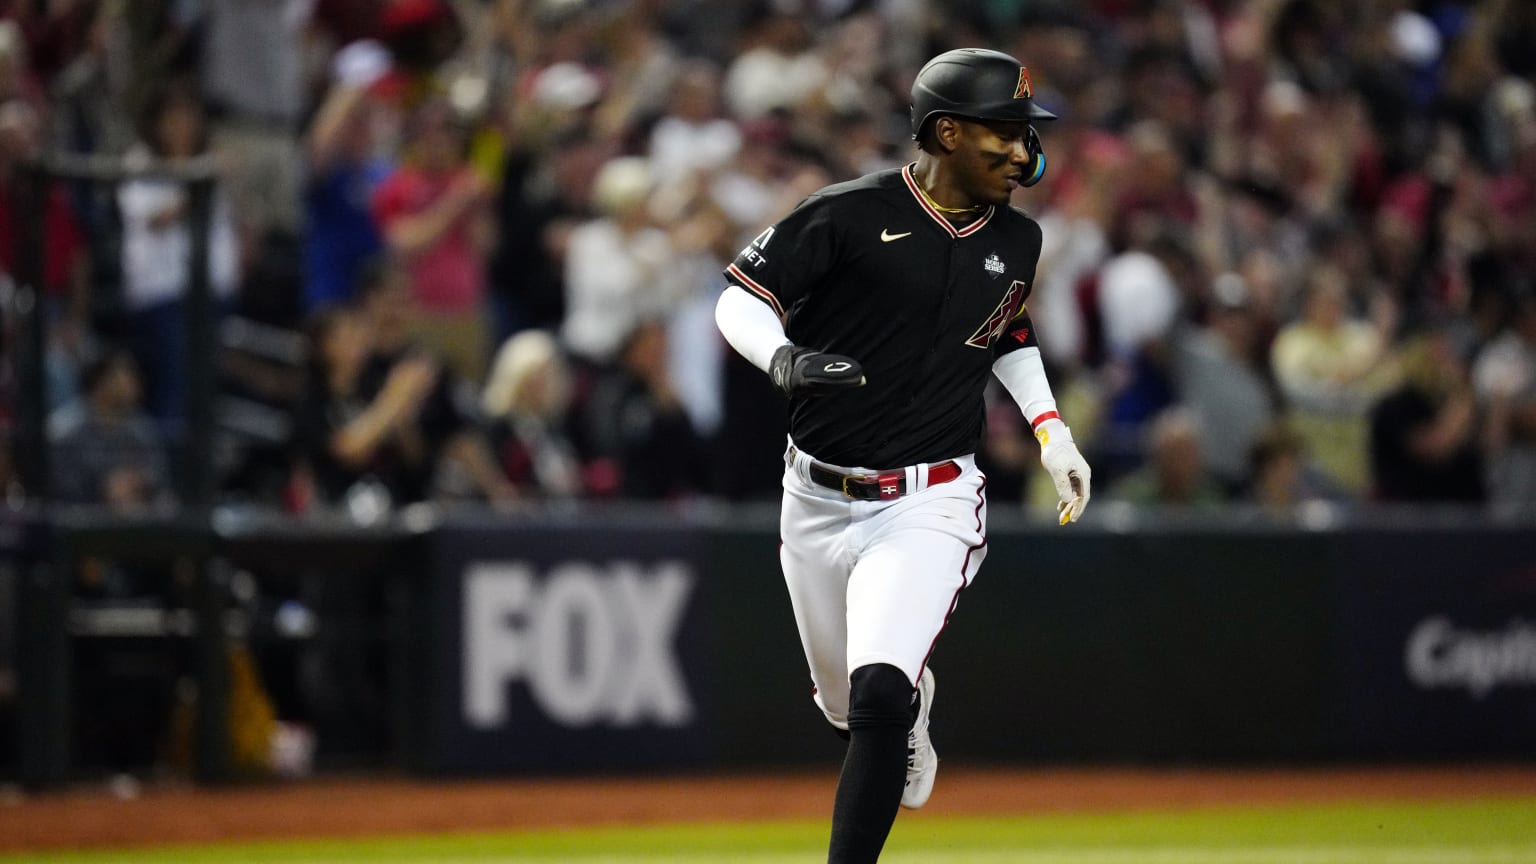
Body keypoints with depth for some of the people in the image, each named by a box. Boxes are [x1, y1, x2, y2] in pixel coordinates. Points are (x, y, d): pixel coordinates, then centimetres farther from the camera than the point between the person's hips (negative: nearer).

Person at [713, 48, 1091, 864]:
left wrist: (1051, 432, 14)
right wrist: (783, 359, -29)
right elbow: (739, 298, -9)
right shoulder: (852, 214, -11)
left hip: (929, 505, 0)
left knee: (882, 696, -23)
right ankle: (913, 713, 54)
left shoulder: (1016, 239, 5)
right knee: (851, 706, 17)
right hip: (818, 502, 0)